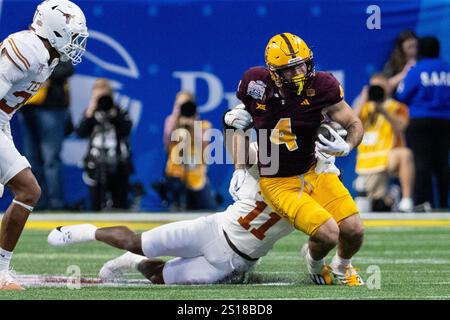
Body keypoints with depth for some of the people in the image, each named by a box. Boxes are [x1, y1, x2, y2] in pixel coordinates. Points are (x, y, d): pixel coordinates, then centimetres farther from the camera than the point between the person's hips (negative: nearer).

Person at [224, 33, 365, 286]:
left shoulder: (320, 87, -14)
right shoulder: (256, 84, -12)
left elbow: (355, 124, -4)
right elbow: (241, 119, 9)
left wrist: (346, 147, -26)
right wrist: (240, 167, 4)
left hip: (315, 171, 2)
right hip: (279, 184, -2)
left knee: (354, 231, -8)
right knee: (327, 234, -20)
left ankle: (342, 267, 29)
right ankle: (314, 260, 18)